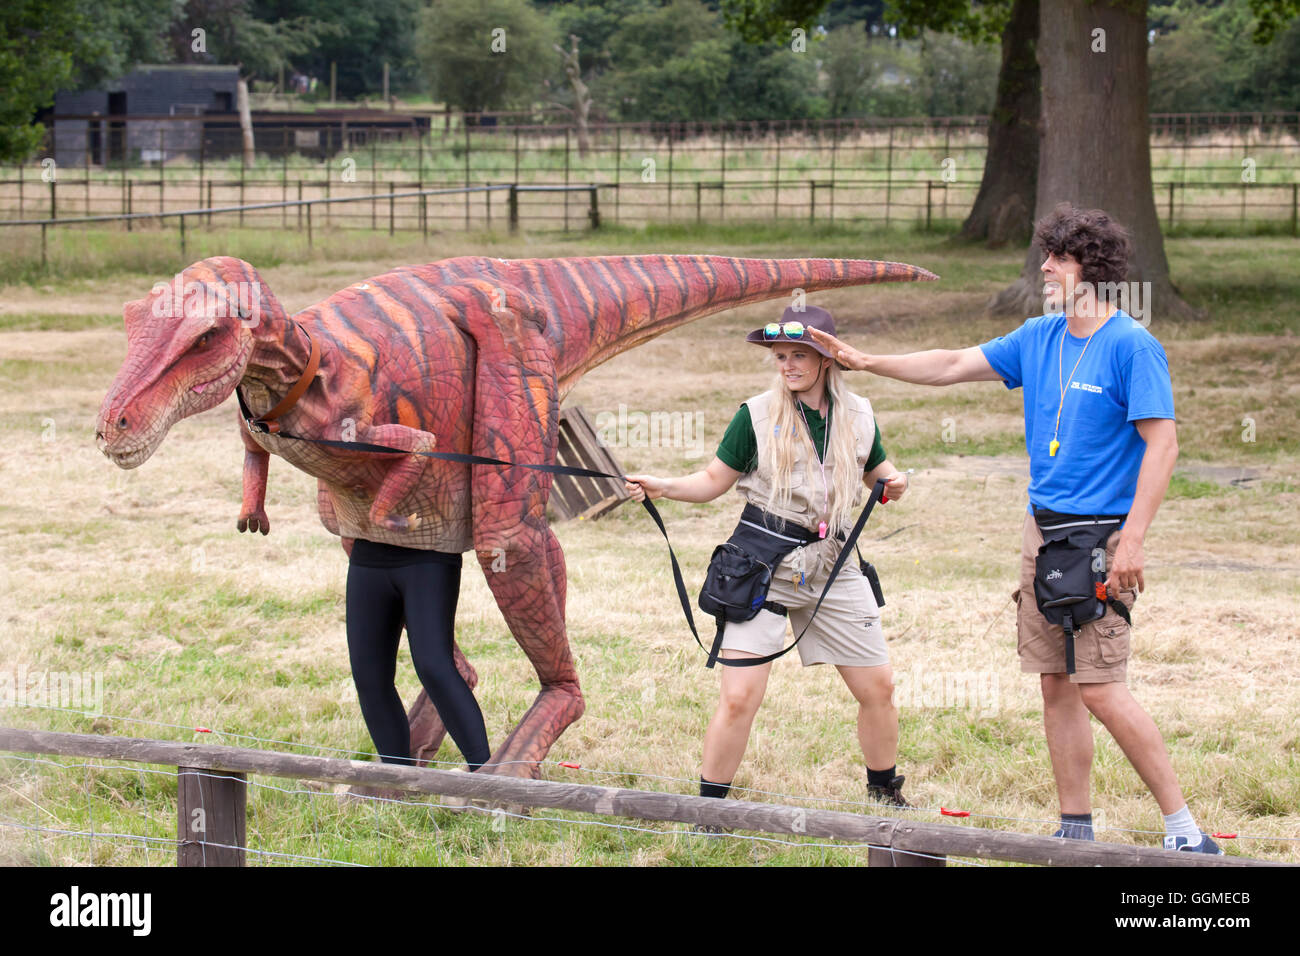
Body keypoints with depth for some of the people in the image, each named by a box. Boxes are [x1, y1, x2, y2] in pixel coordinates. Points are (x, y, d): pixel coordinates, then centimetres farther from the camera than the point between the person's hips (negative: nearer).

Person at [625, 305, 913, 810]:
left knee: (878, 689, 9)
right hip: (765, 570, -4)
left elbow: (876, 470, 19)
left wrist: (893, 481, -3)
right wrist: (662, 487, -17)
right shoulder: (757, 416, -6)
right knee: (739, 698, -10)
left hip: (833, 568, 4)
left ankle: (885, 792, 31)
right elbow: (714, 481, -1)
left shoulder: (858, 416, 3)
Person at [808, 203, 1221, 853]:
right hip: (1042, 531, 8)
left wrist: (1132, 541, -20)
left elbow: (1162, 445, -15)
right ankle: (1075, 830, 16)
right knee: (1056, 685, 8)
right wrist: (866, 362, 13)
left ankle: (1183, 828, -5)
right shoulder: (1039, 338, 10)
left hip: (1098, 537, -8)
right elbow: (954, 366, 19)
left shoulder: (1132, 346, -11)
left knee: (1100, 689, -11)